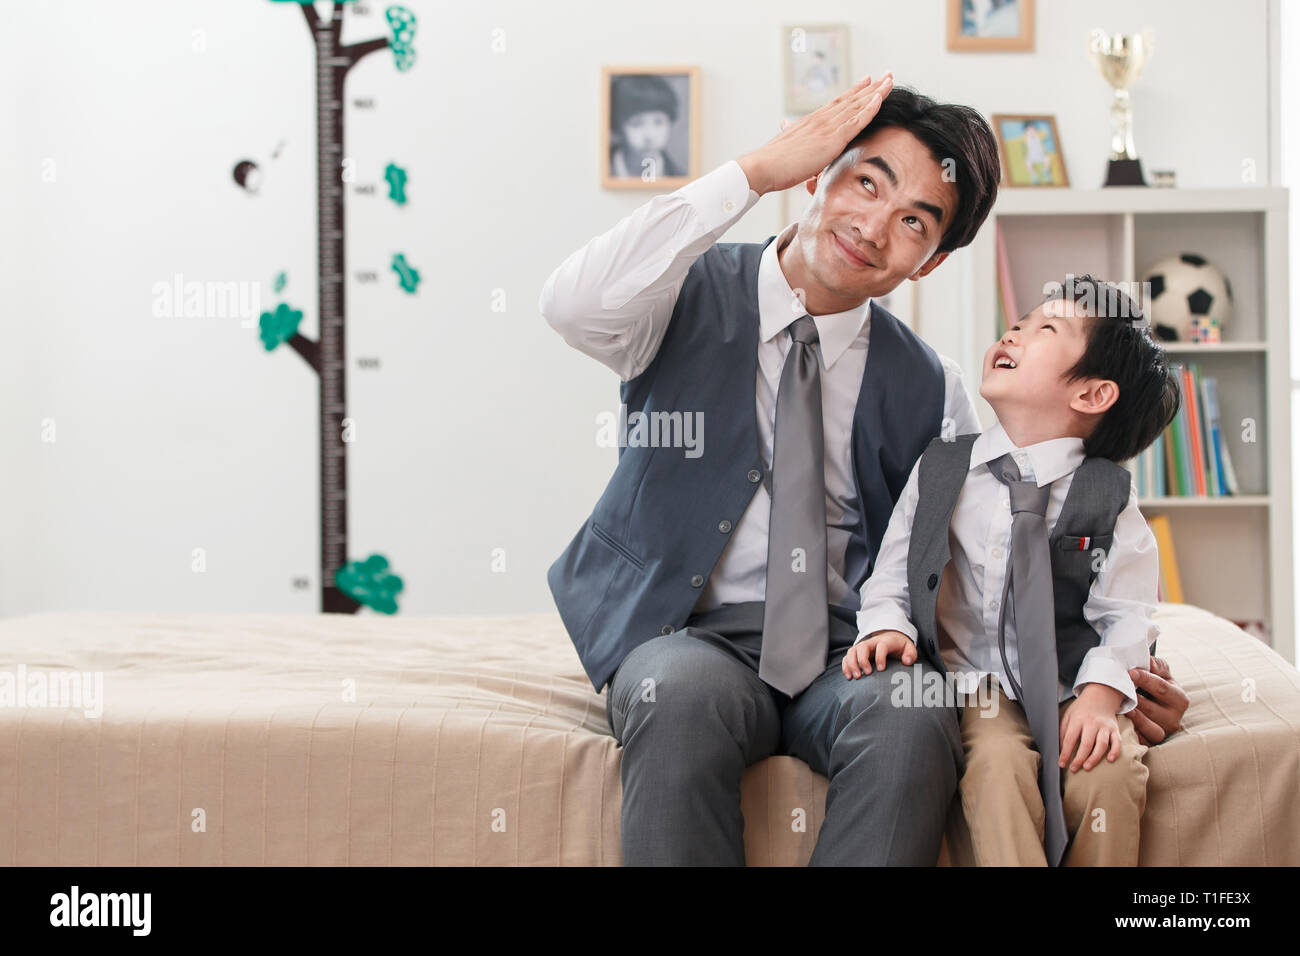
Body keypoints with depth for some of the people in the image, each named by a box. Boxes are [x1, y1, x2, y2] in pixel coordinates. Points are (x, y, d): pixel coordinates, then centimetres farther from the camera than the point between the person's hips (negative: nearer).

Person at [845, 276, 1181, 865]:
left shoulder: (1108, 494, 0)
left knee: (1109, 772, -27)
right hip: (977, 679, 0)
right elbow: (893, 572, 9)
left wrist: (1100, 695, -20)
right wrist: (888, 626, -12)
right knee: (998, 762, -30)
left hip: (1072, 688, 0)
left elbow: (1125, 616, -4)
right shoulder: (939, 469, 6)